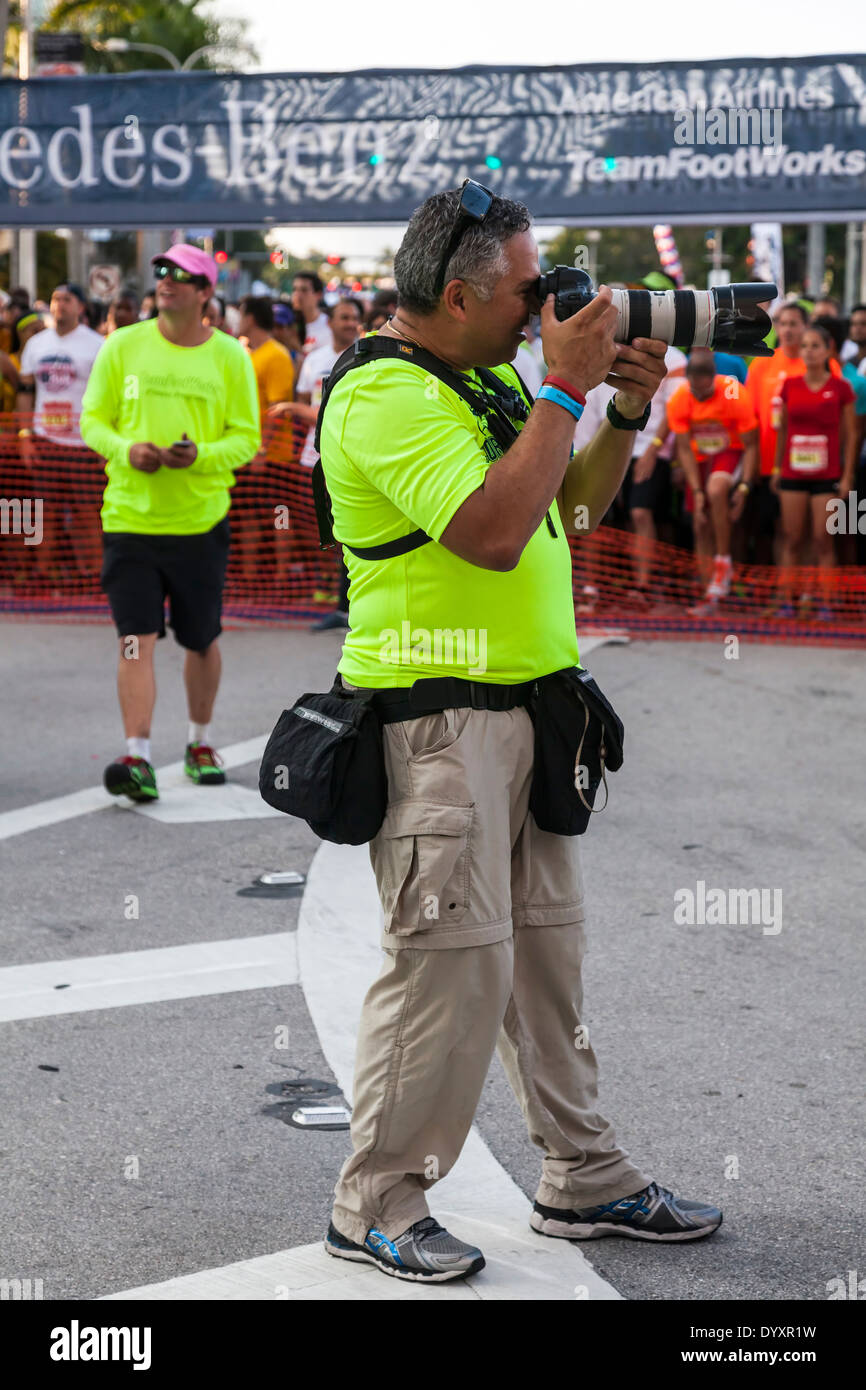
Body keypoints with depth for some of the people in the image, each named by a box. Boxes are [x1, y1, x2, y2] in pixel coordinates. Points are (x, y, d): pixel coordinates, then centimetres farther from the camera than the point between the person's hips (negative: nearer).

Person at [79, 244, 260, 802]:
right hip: (130, 517, -1)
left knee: (202, 641, 12)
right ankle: (138, 760, -13)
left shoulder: (230, 357, 1)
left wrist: (201, 455, -17)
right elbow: (94, 419, 6)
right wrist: (125, 449, -15)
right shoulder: (122, 346, 2)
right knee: (137, 640, -11)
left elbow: (246, 437, 2)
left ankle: (200, 744, 32)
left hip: (201, 520, 1)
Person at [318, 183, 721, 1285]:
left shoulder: (485, 379, 16)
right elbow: (494, 532, -26)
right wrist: (565, 389, -19)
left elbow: (573, 500, 23)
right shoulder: (387, 396, -16)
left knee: (544, 946, 14)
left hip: (521, 708, 10)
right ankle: (376, 1205, 5)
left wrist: (625, 410, 6)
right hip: (437, 719, -9)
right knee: (451, 961, -8)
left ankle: (584, 1180, 24)